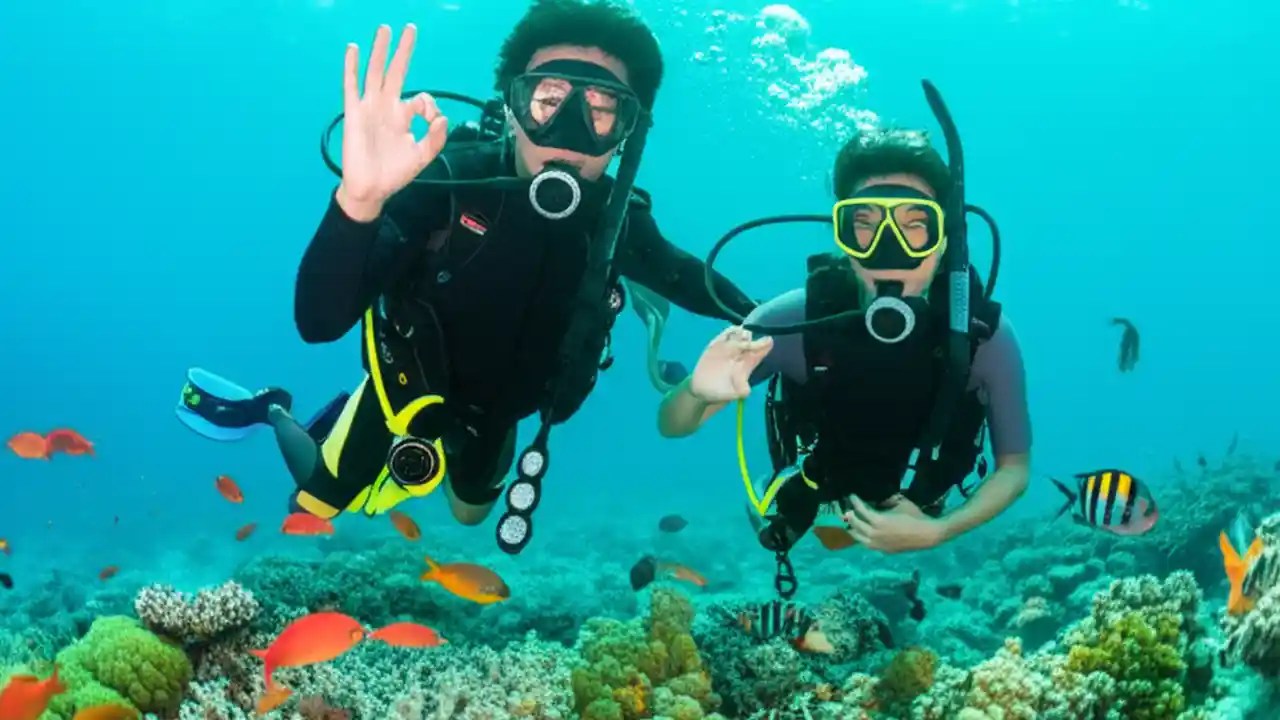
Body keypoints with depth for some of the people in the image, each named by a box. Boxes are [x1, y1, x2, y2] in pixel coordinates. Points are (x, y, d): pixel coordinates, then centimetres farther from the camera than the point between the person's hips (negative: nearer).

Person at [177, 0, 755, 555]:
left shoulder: (619, 219, -25)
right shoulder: (446, 181, -38)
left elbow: (687, 279, 0)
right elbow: (320, 322, -48)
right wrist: (359, 197, -64)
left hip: (496, 407, 4)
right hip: (410, 386, -4)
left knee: (469, 514, 30)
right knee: (319, 507, 16)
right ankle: (275, 411, 45)